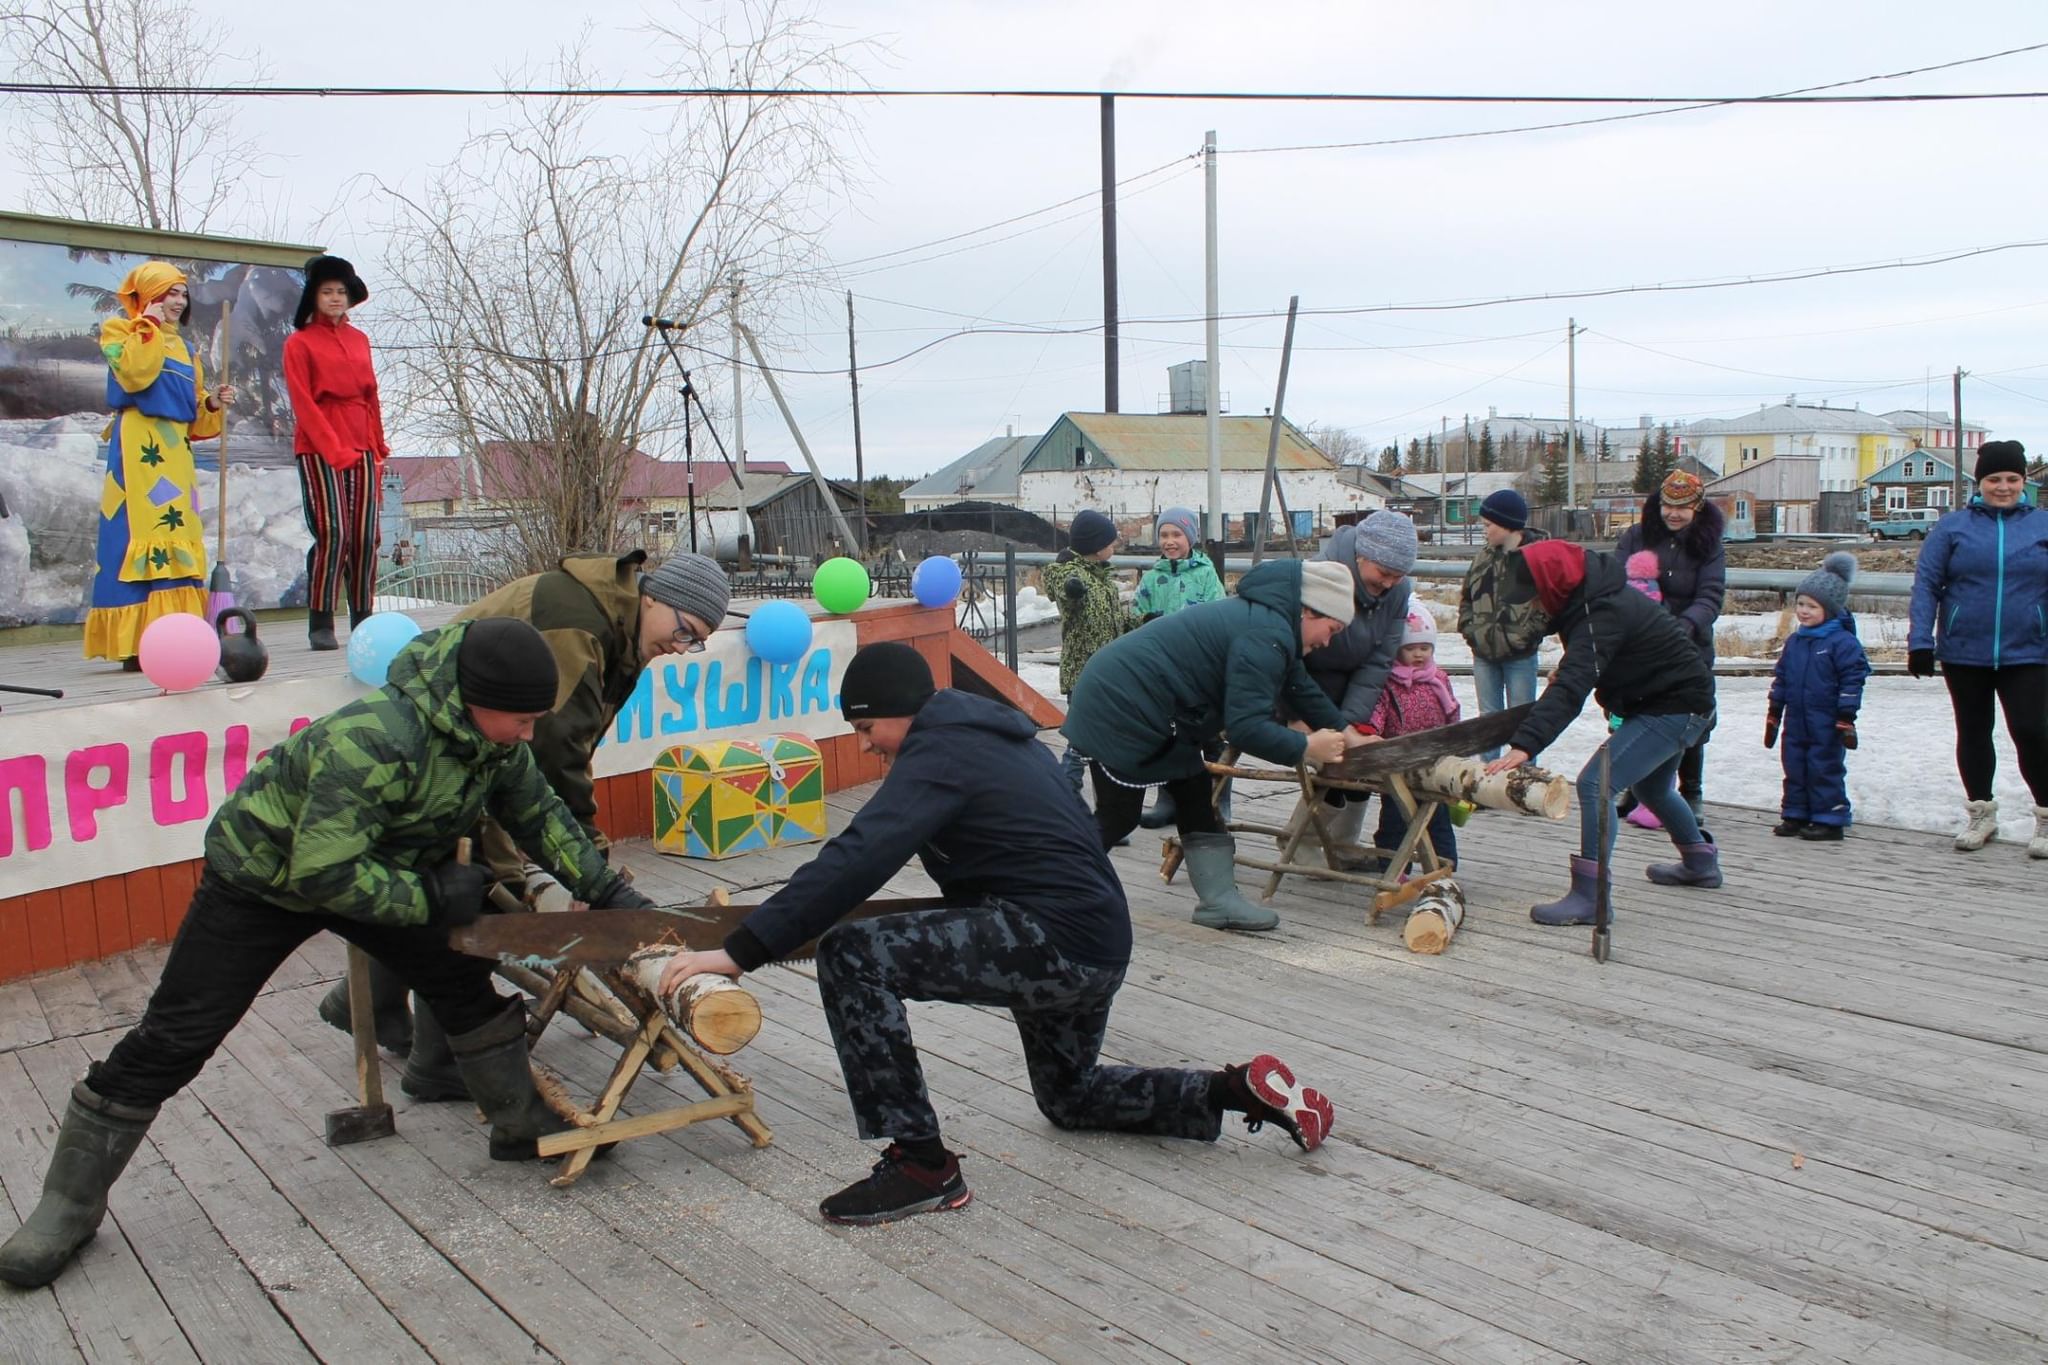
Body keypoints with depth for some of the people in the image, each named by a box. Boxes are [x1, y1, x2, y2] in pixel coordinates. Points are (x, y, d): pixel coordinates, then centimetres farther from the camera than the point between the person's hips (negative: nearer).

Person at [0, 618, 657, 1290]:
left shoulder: (494, 737, -15)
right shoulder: (375, 742, -41)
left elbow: (540, 815, 1)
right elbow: (324, 872, -38)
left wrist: (607, 890, -3)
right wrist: (434, 896, -30)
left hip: (373, 872, 7)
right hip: (262, 877, -6)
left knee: (464, 983, -1)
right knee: (170, 1044, -3)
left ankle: (522, 1124, 18)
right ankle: (69, 1204, 14)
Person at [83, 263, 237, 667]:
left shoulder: (182, 345, 24)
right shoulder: (119, 331, 6)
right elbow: (134, 374, -15)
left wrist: (213, 405, 3)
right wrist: (149, 326, -5)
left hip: (175, 449, 7)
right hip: (139, 447, -7)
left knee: (179, 540, 4)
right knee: (143, 539, -13)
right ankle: (138, 644, -16)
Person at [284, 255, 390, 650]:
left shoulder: (359, 340, 17)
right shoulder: (299, 343, 3)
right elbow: (303, 404, -4)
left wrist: (378, 447, 12)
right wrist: (334, 450, -13)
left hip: (361, 448, 5)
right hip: (319, 449, -5)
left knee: (365, 535, 1)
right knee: (333, 533, -13)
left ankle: (363, 619, 8)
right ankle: (320, 625, -6)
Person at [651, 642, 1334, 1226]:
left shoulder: (940, 752, -12)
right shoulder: (993, 733, 17)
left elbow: (855, 861, -24)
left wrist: (740, 951, -25)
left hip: (1053, 940, -11)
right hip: (1098, 948, 11)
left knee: (851, 958, -17)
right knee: (1069, 1097, 32)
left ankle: (920, 1163, -11)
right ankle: (1239, 1090, 25)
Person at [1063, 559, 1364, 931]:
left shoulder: (1267, 616, 13)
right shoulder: (1266, 635, -21)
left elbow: (1299, 685, 26)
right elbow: (1246, 728, -25)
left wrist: (1345, 733, 28)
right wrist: (1306, 748, -13)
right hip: (1120, 710, -11)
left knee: (1195, 793, 13)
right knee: (1117, 817, -4)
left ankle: (1218, 900, 18)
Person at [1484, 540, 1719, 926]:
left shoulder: (1604, 615, -30)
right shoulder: (1593, 598, 0)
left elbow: (1570, 689, -42)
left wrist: (1524, 746, -48)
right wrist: (1566, 670, 5)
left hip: (1676, 708, -11)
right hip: (1674, 702, 11)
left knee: (1595, 783, -20)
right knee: (1651, 789, 29)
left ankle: (1587, 897, -18)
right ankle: (1701, 863, 52)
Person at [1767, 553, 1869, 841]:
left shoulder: (1843, 642, -10)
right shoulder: (1794, 642, 10)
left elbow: (1852, 682, -12)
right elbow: (1780, 678, 16)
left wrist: (1846, 719, -14)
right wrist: (1773, 715, 17)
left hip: (1826, 724, -7)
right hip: (1796, 721, 7)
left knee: (1825, 769, 0)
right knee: (1795, 769, 11)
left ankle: (1829, 819, 8)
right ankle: (1795, 815, 21)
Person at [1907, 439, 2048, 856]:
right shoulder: (1953, 527, 2)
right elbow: (1926, 584, -1)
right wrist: (1921, 642, -9)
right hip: (1964, 654, 1)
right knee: (1973, 733, 11)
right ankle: (1980, 813, 26)